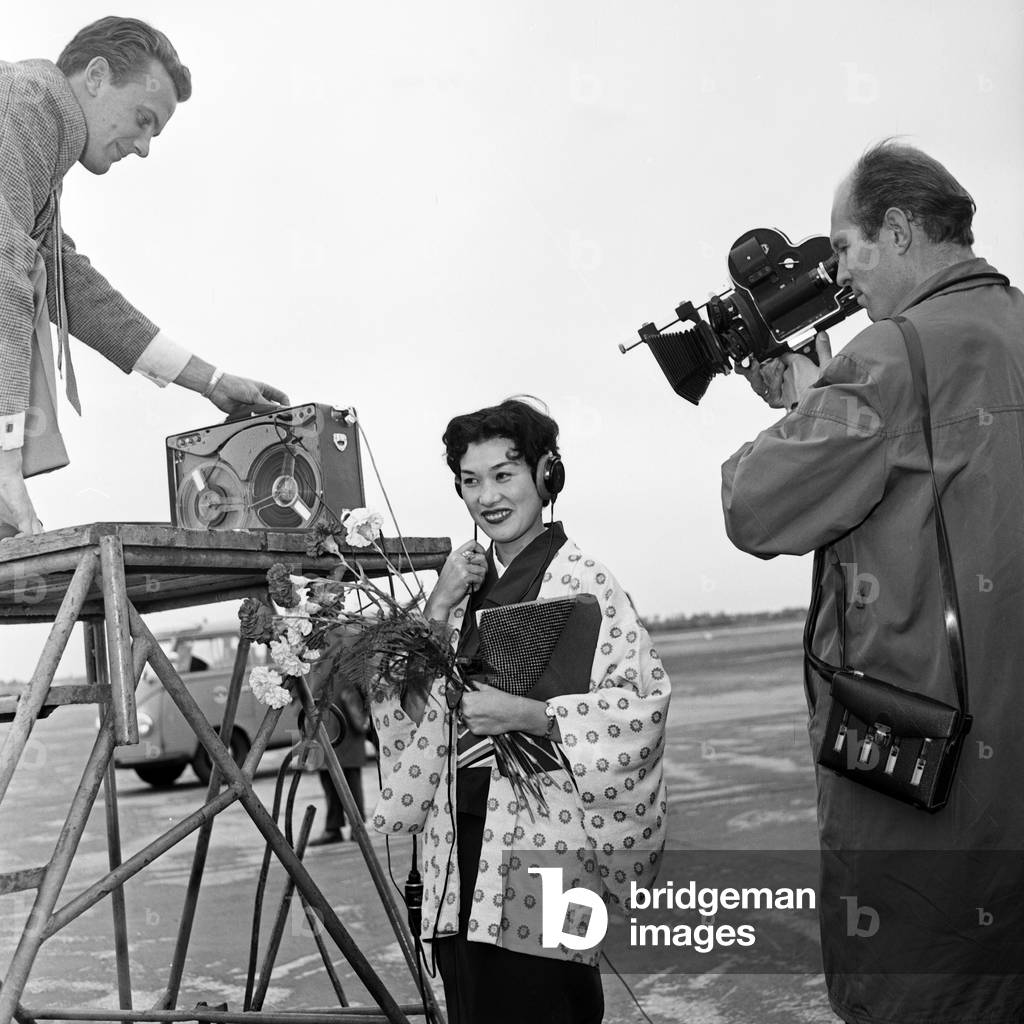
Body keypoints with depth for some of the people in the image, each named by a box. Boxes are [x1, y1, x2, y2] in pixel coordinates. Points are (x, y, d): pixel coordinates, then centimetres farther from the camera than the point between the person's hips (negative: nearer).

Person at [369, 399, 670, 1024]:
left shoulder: (583, 581, -7)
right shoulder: (467, 580, 11)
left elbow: (647, 700, -16)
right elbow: (412, 710, 9)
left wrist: (529, 714, -22)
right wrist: (439, 609, -3)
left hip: (541, 852, -6)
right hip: (460, 852, 6)